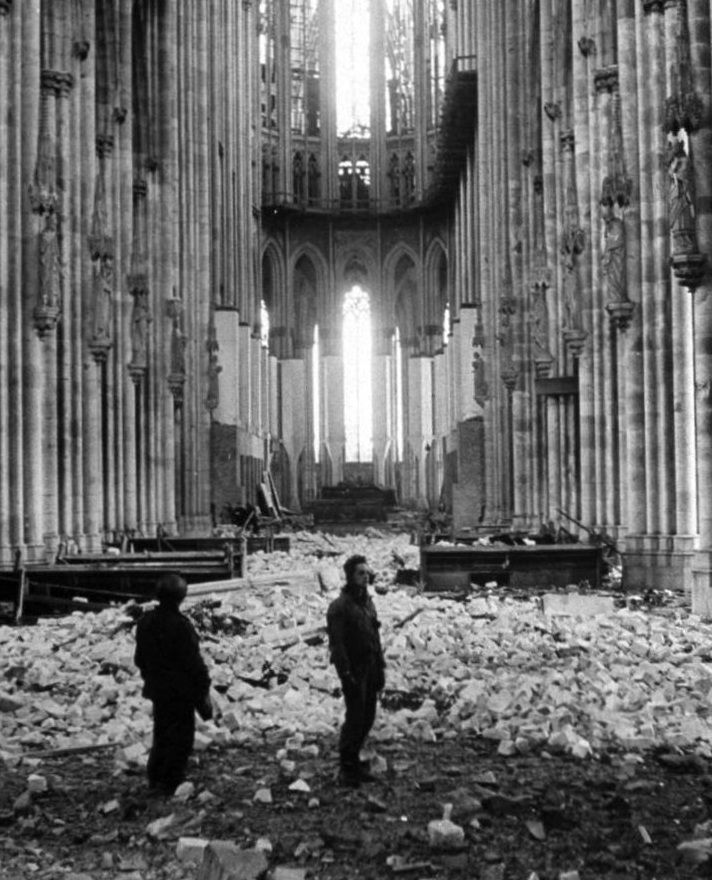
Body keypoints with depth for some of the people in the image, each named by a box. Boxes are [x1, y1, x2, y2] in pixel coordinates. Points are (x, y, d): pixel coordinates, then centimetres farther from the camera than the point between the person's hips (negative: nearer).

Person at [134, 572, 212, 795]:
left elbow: (139, 658, 11)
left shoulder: (145, 621, 1)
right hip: (181, 690, -7)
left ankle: (155, 778, 25)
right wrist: (203, 688, -9)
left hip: (157, 688, 7)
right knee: (180, 735, 5)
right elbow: (194, 662, -17)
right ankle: (171, 782, 8)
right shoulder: (181, 625, -22)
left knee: (161, 733, 20)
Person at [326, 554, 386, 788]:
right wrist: (345, 673, -21)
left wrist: (381, 666, 14)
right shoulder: (340, 606, -13)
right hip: (354, 670, -8)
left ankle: (353, 760, 24)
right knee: (355, 718, -5)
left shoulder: (368, 602, 13)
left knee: (368, 718, 12)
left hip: (370, 669, 8)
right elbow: (336, 643, -17)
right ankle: (346, 768, 5)